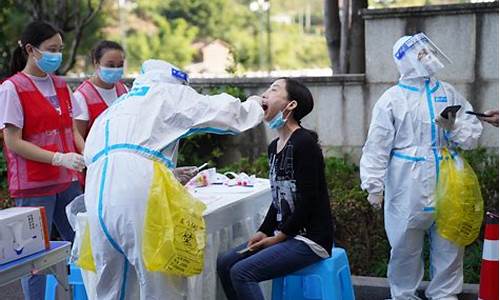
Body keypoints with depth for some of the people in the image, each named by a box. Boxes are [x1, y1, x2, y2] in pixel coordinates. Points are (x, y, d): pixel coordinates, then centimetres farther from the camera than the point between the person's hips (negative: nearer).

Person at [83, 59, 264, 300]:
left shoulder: (113, 110, 31)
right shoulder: (164, 94, 11)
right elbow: (220, 112, 6)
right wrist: (254, 106, 26)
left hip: (97, 202, 7)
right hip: (136, 198, -7)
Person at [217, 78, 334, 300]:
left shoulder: (305, 143, -16)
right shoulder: (274, 147, 12)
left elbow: (307, 201, -19)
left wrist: (280, 237, -12)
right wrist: (263, 232, 3)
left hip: (311, 238, -9)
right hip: (284, 234, 9)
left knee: (242, 272, -19)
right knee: (225, 264, 2)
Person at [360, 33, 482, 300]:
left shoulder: (449, 94, 9)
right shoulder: (392, 99, -2)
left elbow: (473, 135, 8)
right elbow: (377, 147, -5)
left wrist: (453, 127, -11)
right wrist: (373, 185, -9)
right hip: (408, 189, -3)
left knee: (450, 245, 9)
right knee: (405, 246, 6)